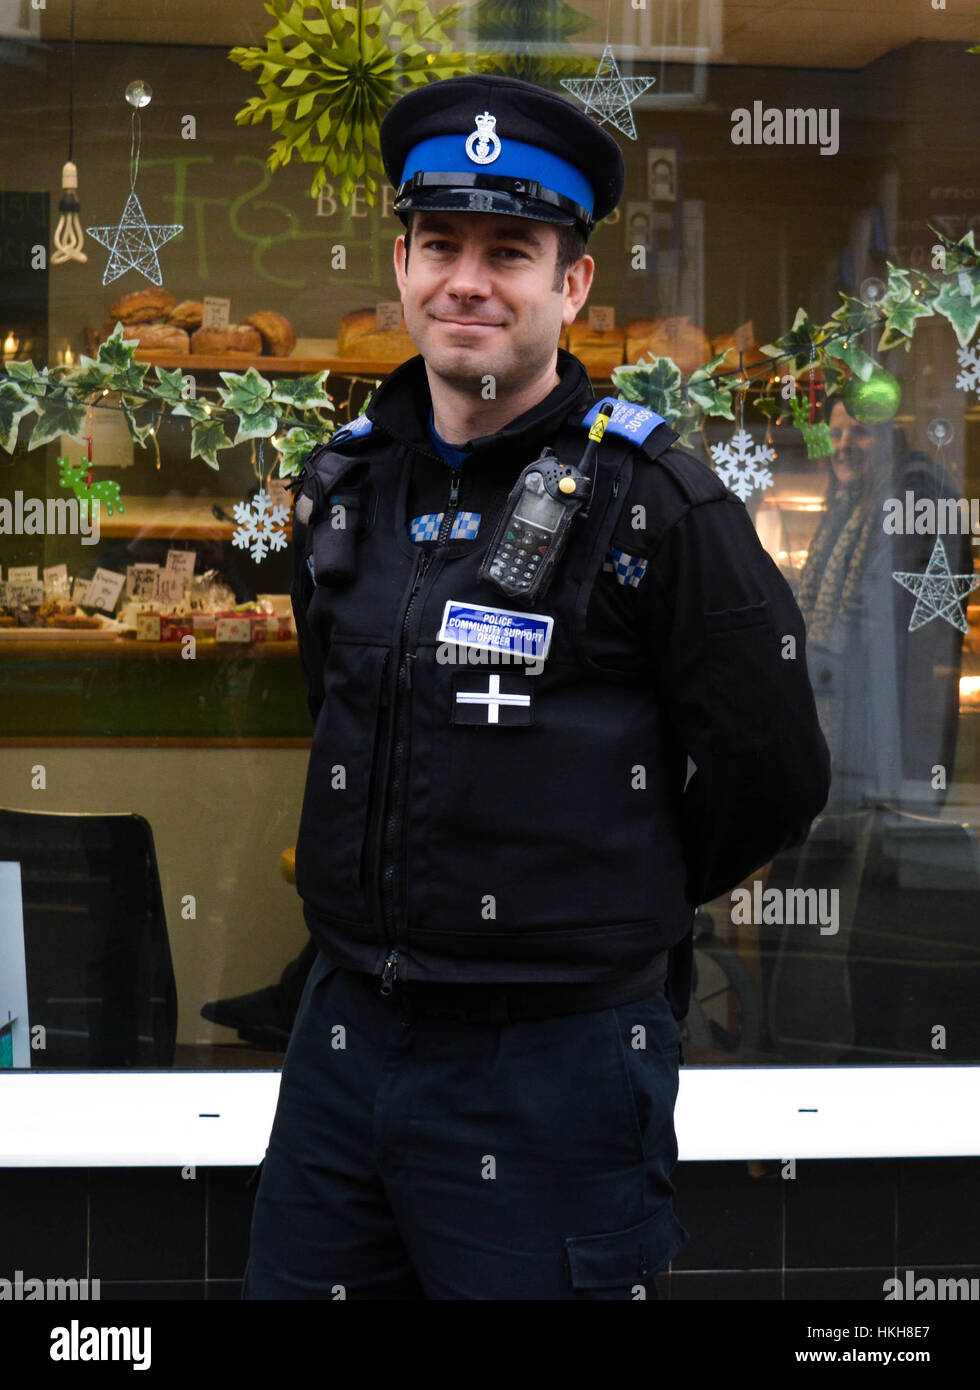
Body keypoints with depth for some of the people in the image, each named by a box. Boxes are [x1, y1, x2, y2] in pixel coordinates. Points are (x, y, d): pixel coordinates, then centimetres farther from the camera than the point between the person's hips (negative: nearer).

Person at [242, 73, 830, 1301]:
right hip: (343, 1035, 6)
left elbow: (771, 780, -6)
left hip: (555, 1063, -6)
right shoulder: (346, 483, 7)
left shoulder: (655, 503, -11)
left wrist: (611, 908, 7)